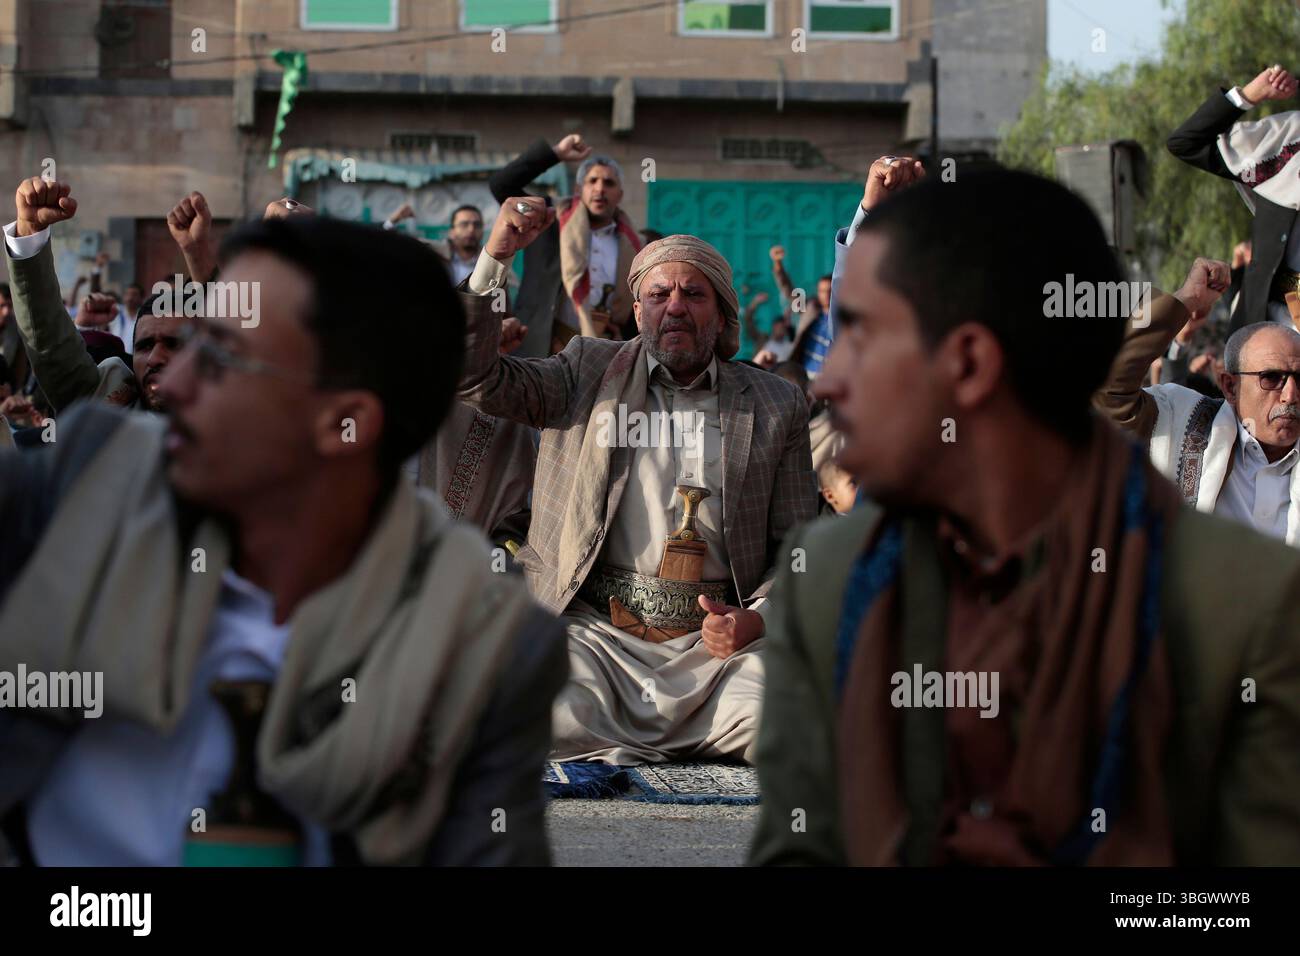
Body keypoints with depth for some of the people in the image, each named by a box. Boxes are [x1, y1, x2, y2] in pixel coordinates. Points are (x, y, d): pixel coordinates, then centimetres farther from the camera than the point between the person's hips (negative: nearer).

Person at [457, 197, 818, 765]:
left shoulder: (776, 406, 15)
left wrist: (757, 619, -7)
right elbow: (476, 378, 3)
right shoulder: (589, 371, 15)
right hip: (593, 629, -1)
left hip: (717, 644, 1)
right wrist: (496, 255, -7)